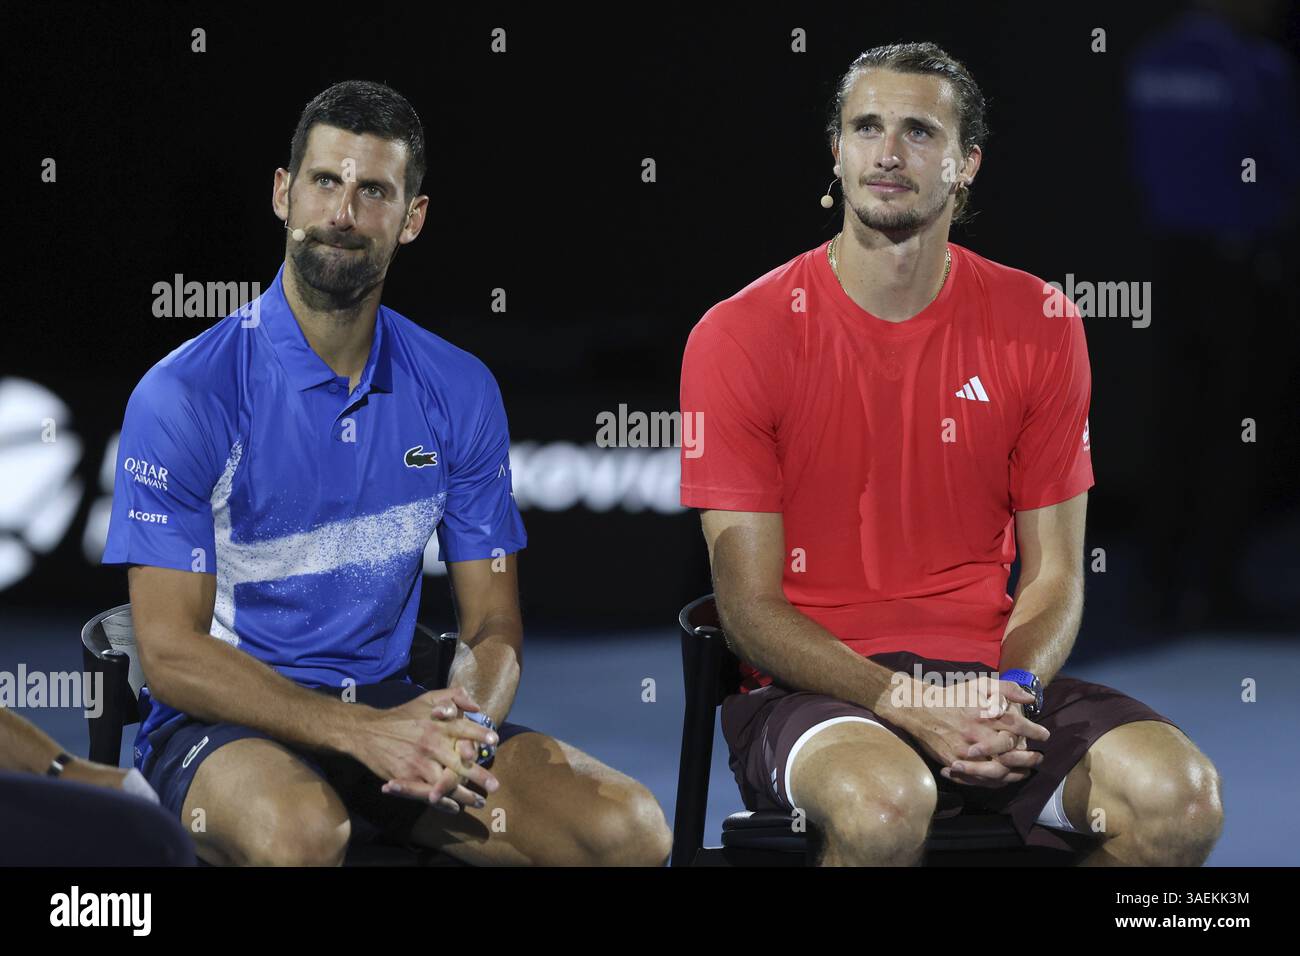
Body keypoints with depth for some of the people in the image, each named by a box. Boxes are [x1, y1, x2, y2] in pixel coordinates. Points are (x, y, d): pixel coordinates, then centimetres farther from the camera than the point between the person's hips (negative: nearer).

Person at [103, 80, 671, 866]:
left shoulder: (459, 393, 5)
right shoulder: (183, 397, -10)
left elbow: (493, 626, 8)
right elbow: (171, 653, -13)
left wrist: (462, 726, -17)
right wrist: (363, 732, -24)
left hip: (392, 707, 4)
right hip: (228, 727, -4)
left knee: (630, 827, -19)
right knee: (302, 829, -40)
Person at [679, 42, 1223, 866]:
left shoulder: (1039, 324, 6)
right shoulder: (739, 336, -3)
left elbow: (1054, 571, 8)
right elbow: (751, 606, -5)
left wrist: (1009, 699, -14)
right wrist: (908, 707, -20)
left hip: (988, 679, 3)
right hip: (815, 687, -3)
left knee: (1180, 795, -25)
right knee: (886, 800, -39)